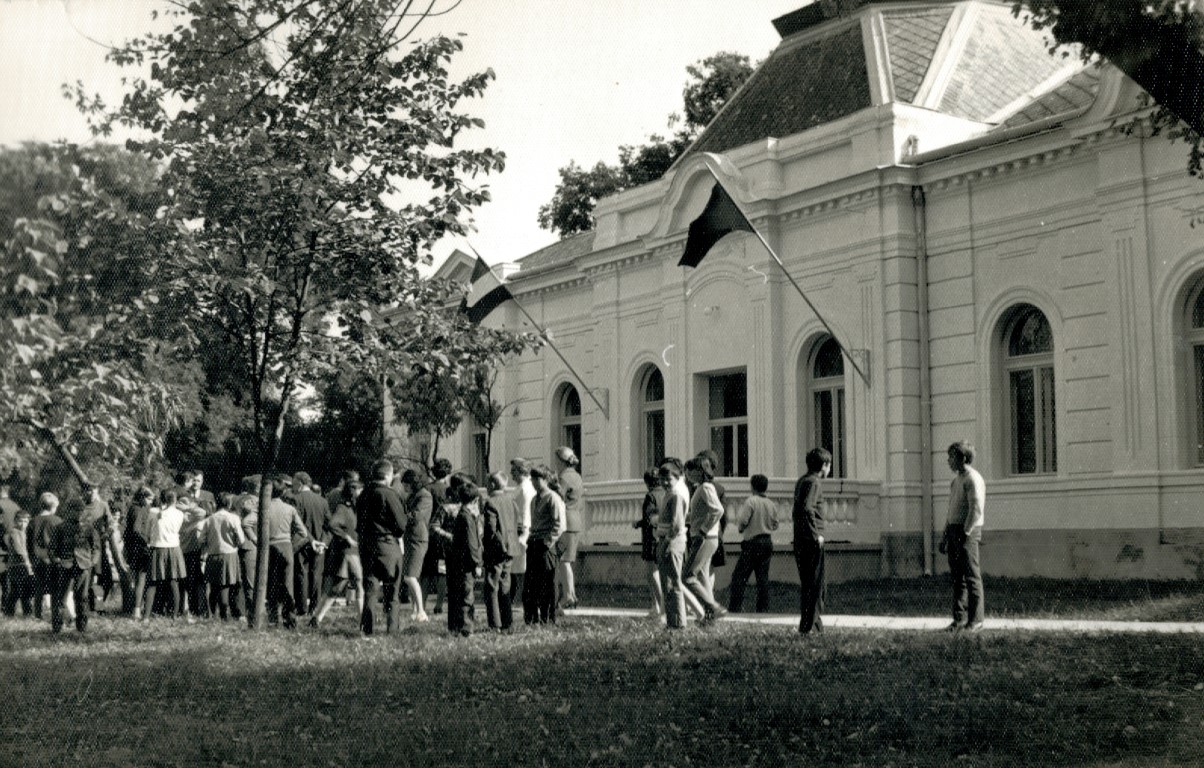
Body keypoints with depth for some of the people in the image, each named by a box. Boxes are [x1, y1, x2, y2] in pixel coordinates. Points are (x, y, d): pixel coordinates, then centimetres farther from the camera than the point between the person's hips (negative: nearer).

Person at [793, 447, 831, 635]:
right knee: (815, 584, -4)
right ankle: (808, 626, -4)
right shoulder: (813, 482, -12)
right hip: (812, 541, -9)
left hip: (800, 540, 9)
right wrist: (816, 534, -20)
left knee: (806, 584, 14)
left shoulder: (802, 481, 16)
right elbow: (807, 509, -25)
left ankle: (815, 624, 22)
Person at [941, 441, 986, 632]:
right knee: (957, 577, 7)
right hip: (954, 530, 9)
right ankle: (959, 618, 10)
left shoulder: (973, 479, -9)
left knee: (971, 576, -5)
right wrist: (945, 536, 18)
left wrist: (965, 533, -19)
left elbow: (976, 509, -16)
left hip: (967, 531, -9)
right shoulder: (956, 479, 19)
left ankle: (975, 619, -2)